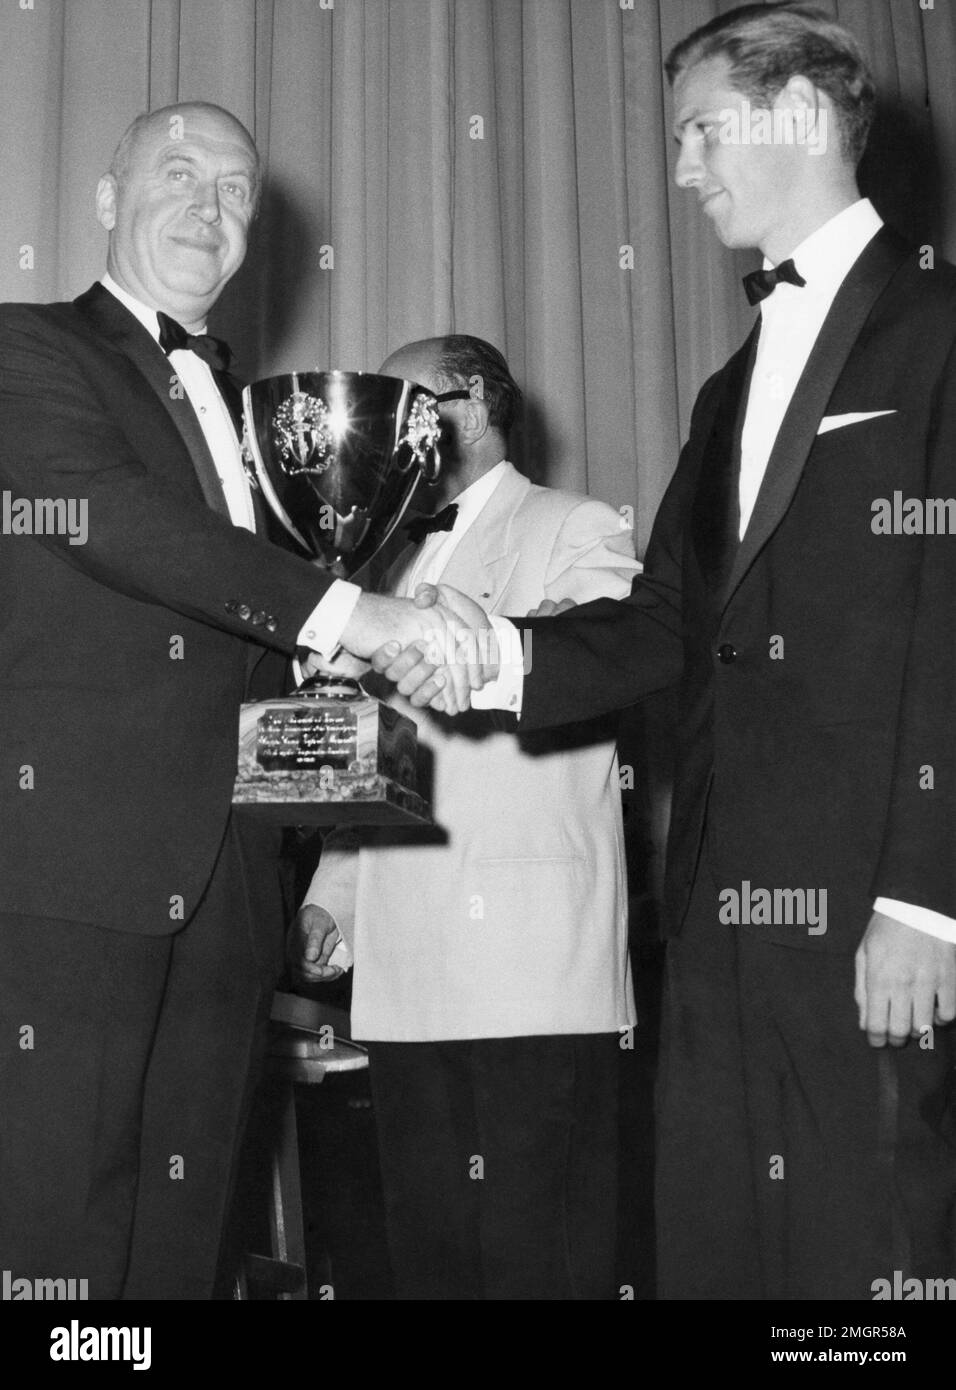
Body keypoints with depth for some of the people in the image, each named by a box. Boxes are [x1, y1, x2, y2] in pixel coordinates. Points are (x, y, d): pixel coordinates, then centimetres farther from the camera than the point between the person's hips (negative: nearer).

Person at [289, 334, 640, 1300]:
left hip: (535, 968, -6)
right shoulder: (400, 563, 26)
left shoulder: (576, 532, 6)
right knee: (427, 1252, 8)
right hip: (403, 971, 6)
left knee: (538, 1253, -5)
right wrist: (329, 894, 15)